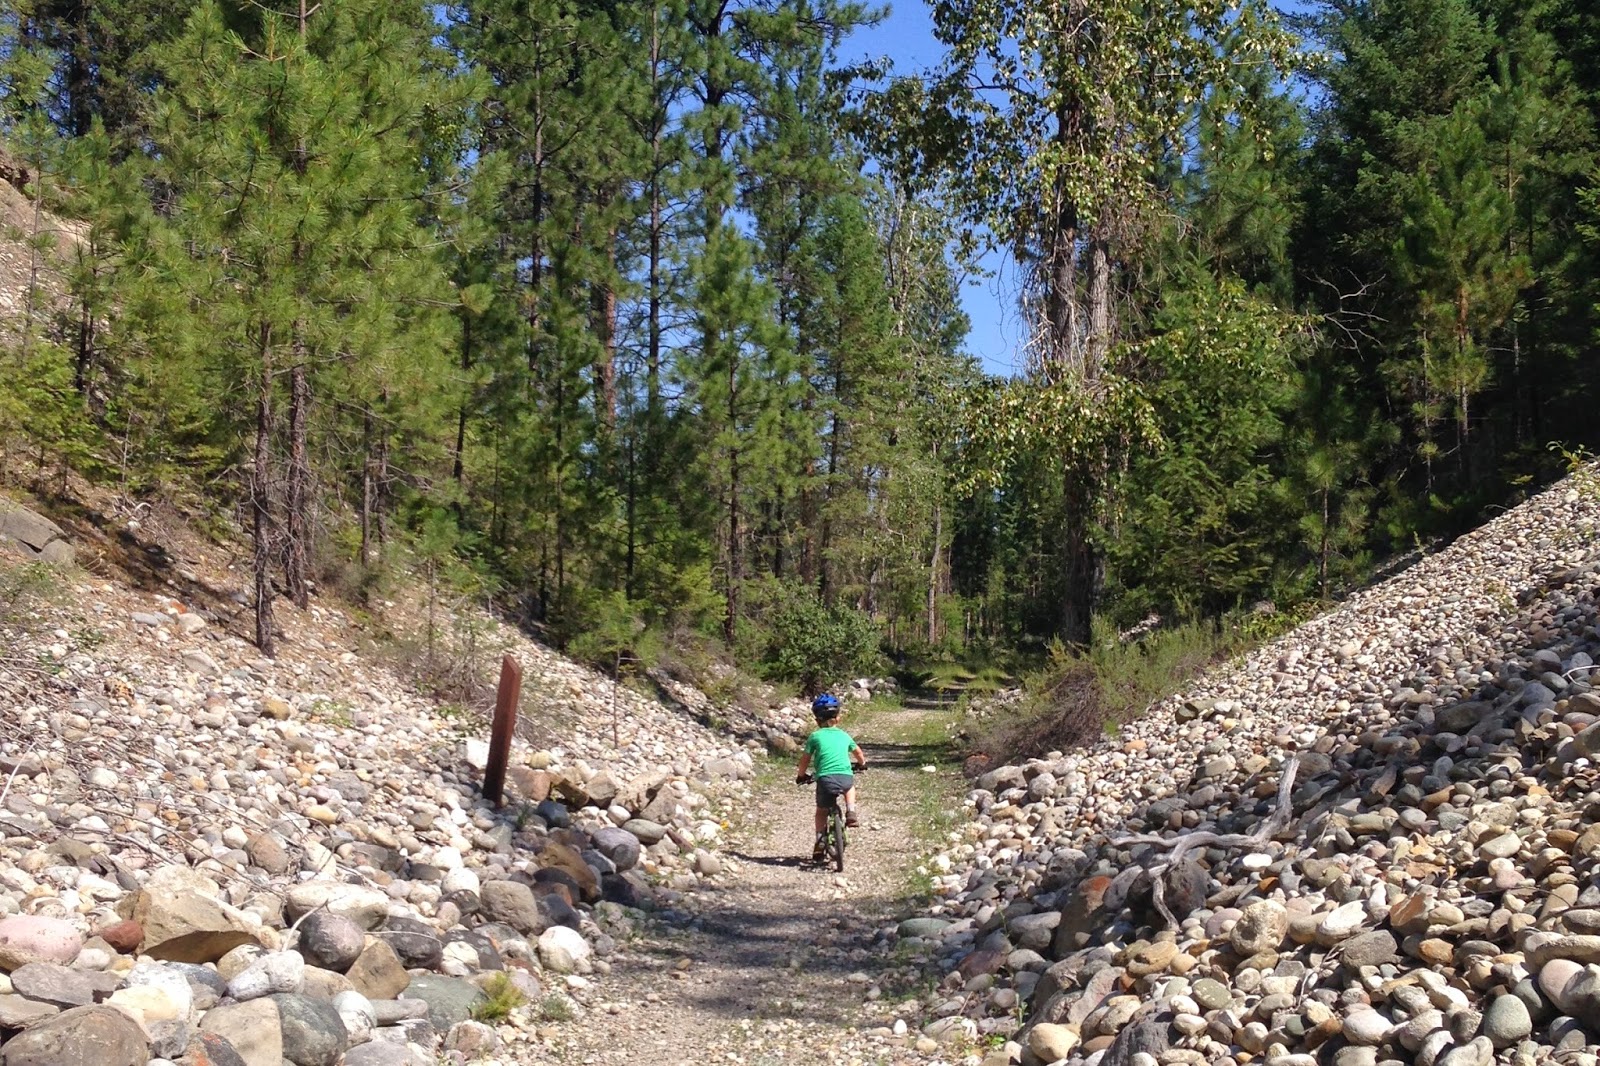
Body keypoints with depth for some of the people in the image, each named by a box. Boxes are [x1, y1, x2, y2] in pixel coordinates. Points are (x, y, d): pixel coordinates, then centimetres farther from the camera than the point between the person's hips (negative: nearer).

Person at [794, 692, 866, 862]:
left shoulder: (815, 736, 9)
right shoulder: (844, 735, 18)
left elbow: (805, 759, 13)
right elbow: (857, 752, 36)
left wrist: (800, 775, 31)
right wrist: (862, 763, 57)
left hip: (825, 779, -1)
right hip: (846, 777, 2)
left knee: (822, 811, 20)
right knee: (850, 785, 37)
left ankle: (820, 841, 11)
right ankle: (850, 813, 17)